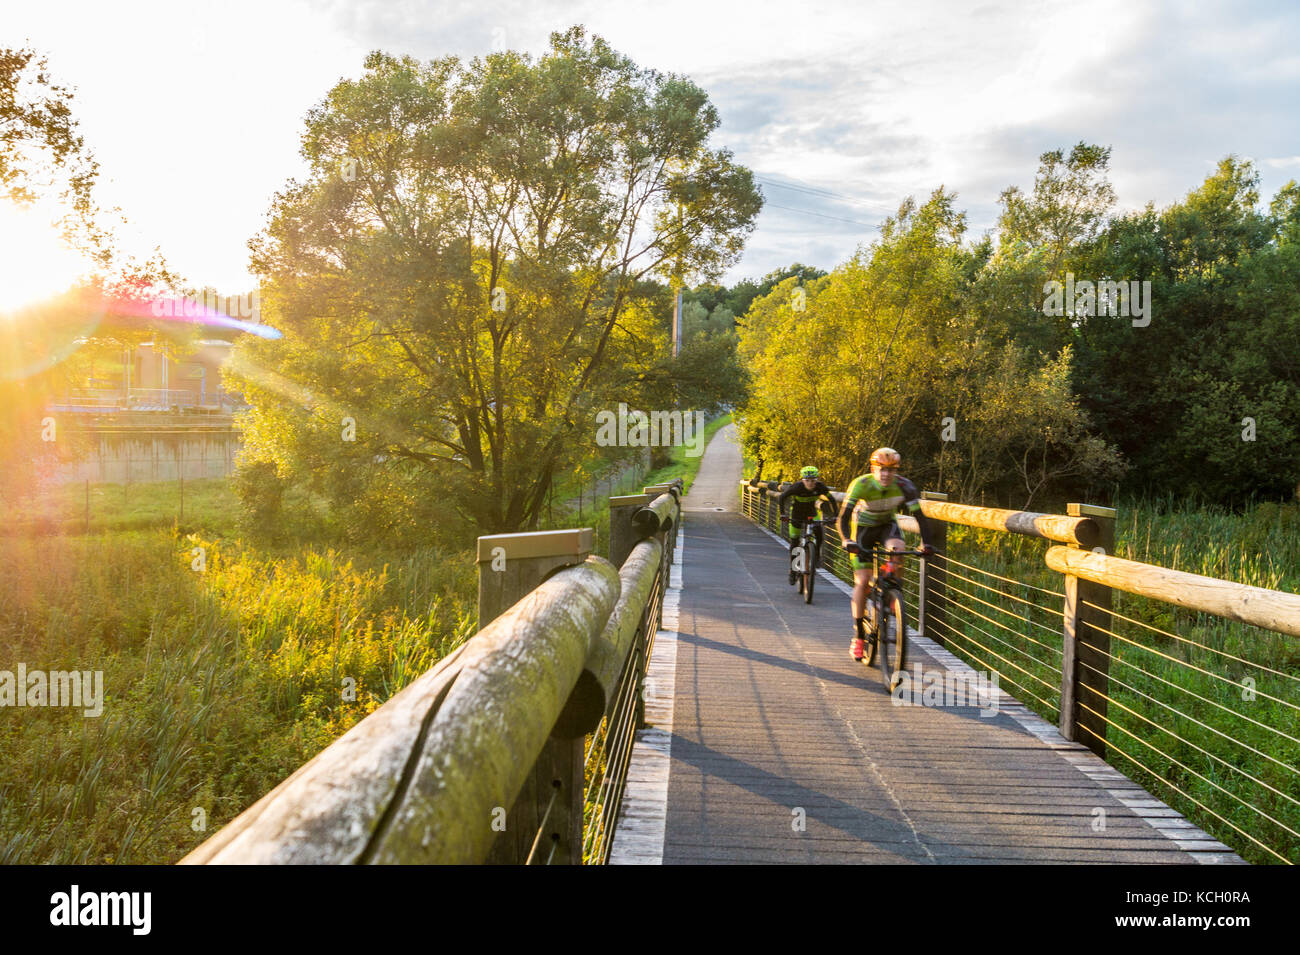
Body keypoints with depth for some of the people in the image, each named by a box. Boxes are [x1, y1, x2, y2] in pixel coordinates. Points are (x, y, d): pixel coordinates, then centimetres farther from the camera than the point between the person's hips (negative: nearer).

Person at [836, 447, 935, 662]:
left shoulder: (904, 486, -22)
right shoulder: (861, 484, -28)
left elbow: (918, 514, -20)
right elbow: (843, 517, -32)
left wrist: (925, 542, -32)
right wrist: (847, 540, -48)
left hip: (887, 524, 2)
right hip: (863, 527, -2)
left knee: (897, 548, -34)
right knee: (862, 581, -11)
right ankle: (858, 636, 0)